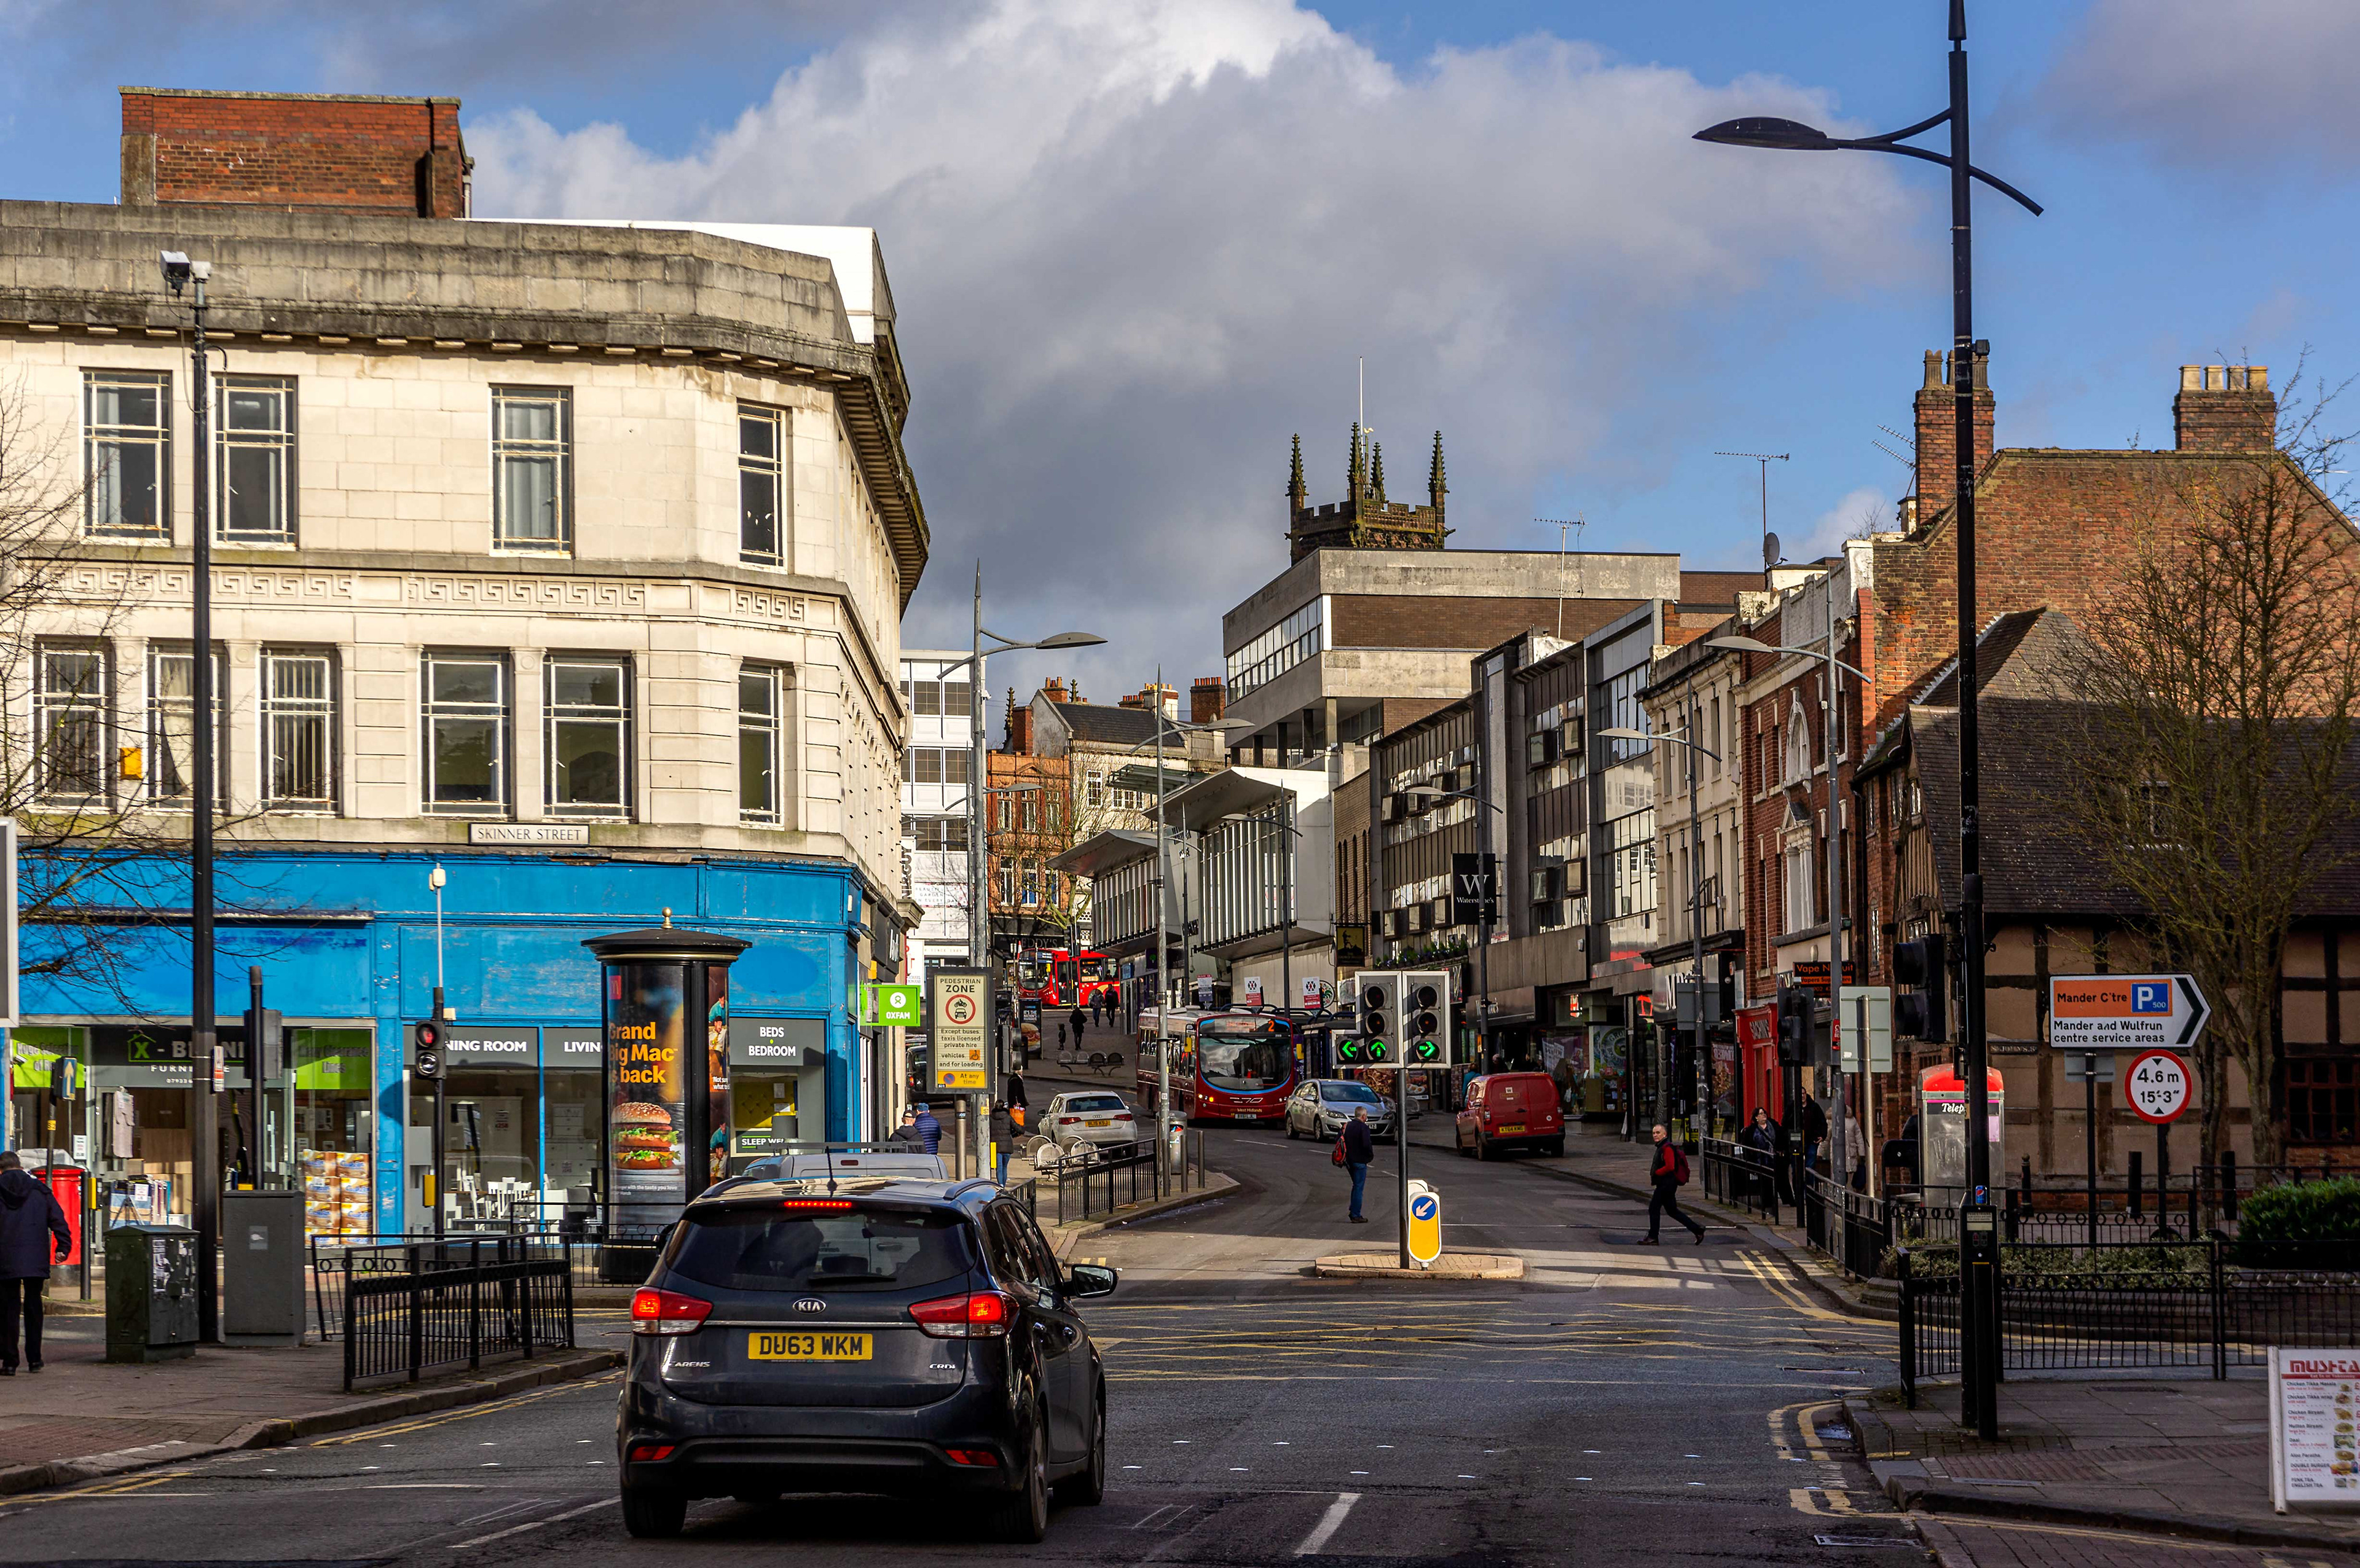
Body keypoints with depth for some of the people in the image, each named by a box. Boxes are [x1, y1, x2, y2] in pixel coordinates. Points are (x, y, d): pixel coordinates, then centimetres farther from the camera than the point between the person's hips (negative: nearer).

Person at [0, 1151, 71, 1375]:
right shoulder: (40, 1191, 8)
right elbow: (58, 1220, 3)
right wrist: (64, 1247, 3)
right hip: (36, 1261, 2)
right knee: (33, 1307, 12)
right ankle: (34, 1359, 14)